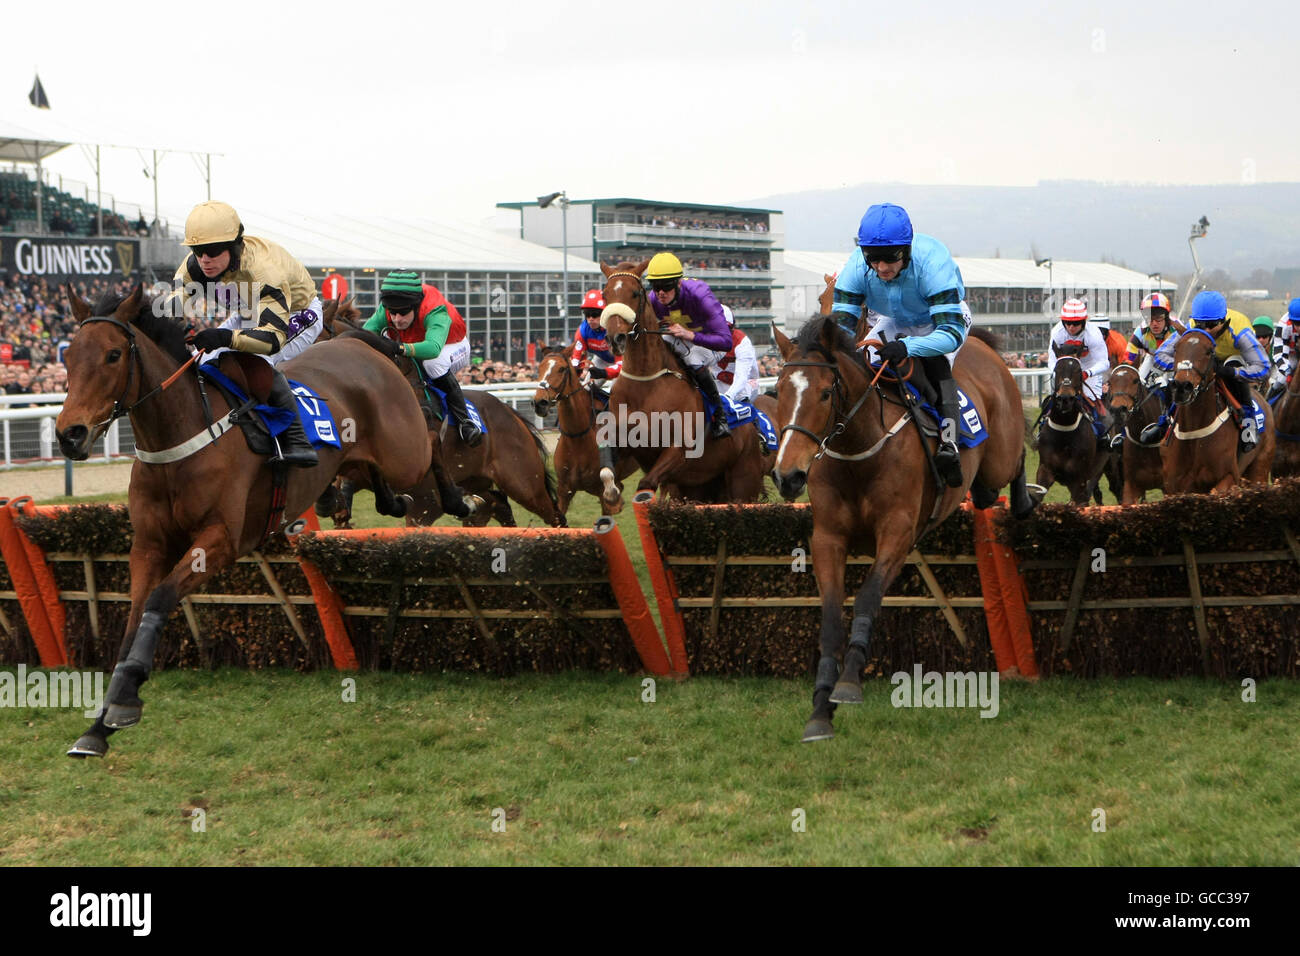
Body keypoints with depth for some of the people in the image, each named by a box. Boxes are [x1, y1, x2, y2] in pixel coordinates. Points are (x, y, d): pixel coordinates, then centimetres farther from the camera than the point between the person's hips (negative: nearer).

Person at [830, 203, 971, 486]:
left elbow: (952, 331, -44)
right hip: (891, 323, 4)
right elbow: (841, 323, -26)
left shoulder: (933, 261, -40)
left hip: (942, 319, -4)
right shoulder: (856, 267, -29)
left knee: (937, 364, -33)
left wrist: (908, 347, -61)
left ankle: (948, 444, -32)